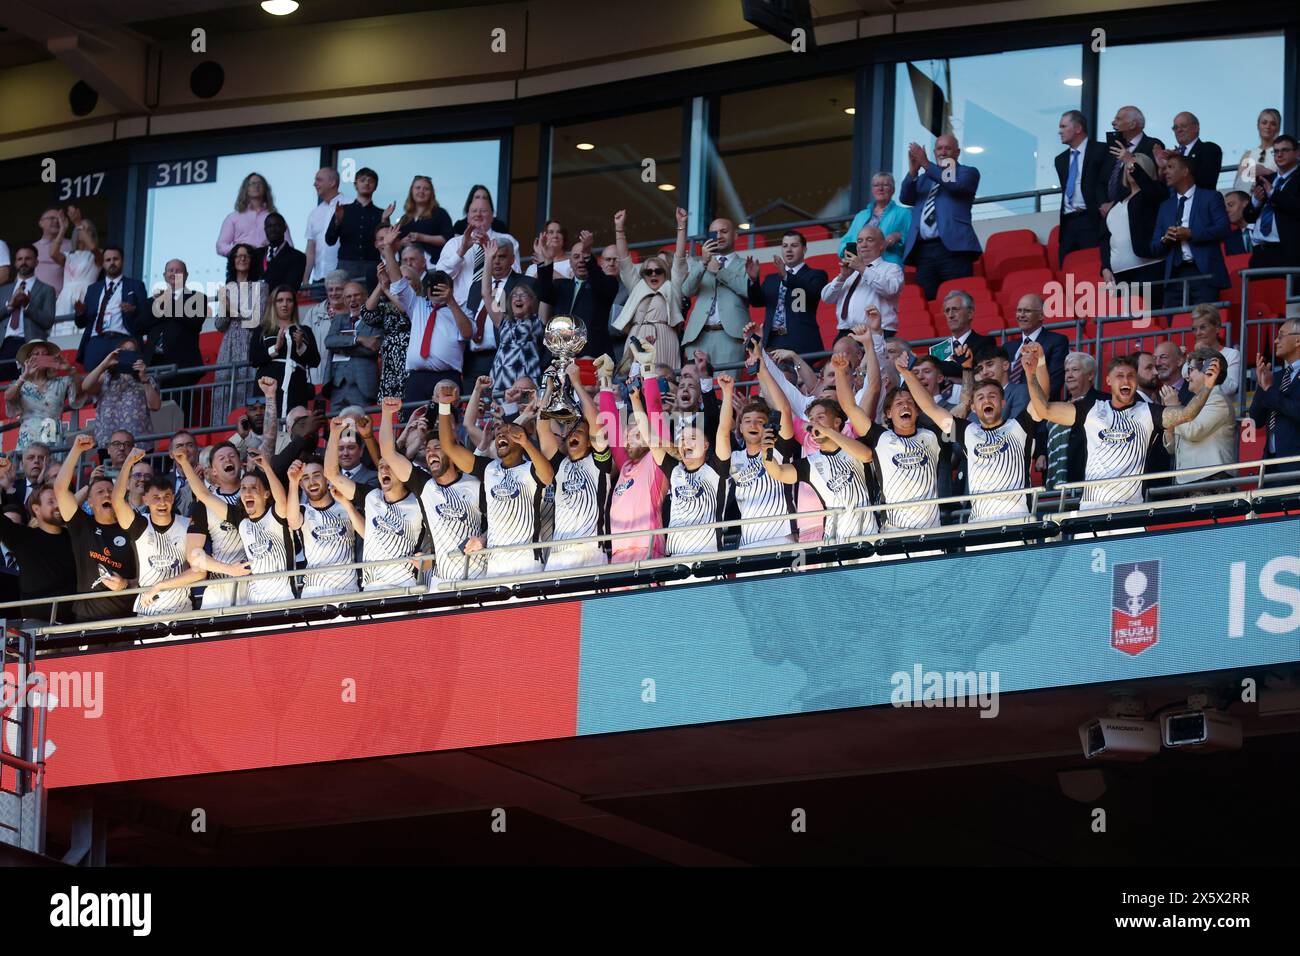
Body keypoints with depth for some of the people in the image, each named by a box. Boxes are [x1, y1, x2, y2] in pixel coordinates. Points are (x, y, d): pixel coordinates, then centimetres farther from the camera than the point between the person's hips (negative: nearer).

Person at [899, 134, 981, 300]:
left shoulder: (968, 173, 13)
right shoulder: (924, 177, 26)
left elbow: (956, 185, -8)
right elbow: (905, 198, 11)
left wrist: (926, 165, -13)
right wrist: (913, 171, -5)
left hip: (952, 248, -4)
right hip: (923, 251, 4)